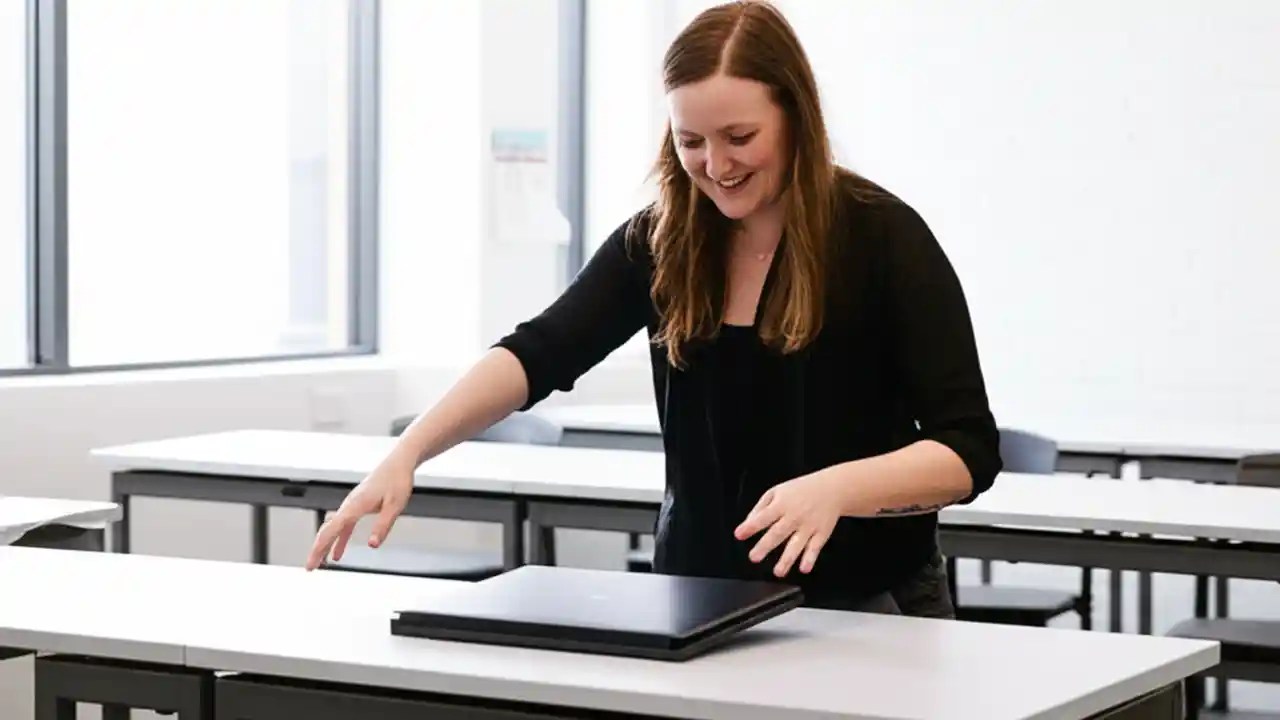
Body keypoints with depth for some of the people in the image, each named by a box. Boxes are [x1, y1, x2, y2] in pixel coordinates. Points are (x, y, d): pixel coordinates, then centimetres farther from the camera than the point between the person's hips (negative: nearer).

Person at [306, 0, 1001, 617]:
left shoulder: (882, 237, -12)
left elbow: (969, 450, -15)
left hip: (867, 613, -3)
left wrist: (836, 487, -32)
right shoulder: (659, 241, 0)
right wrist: (406, 453, -26)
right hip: (698, 607, 3)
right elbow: (540, 352, -11)